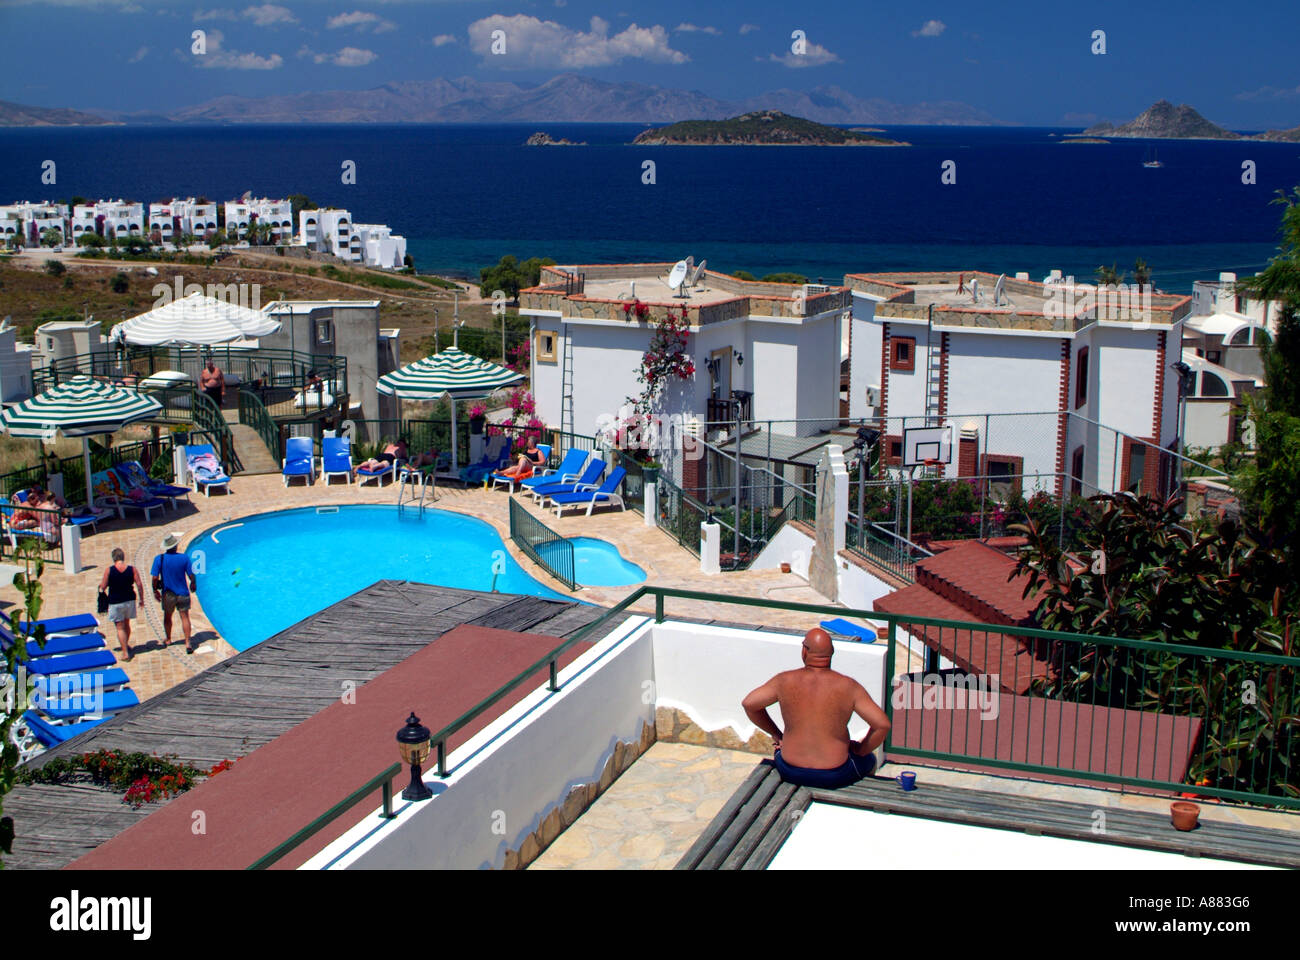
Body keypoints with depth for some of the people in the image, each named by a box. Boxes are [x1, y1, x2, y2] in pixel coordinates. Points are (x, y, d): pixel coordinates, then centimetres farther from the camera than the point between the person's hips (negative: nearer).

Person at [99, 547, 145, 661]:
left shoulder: (109, 570, -12)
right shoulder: (132, 569, -6)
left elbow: (103, 587, -8)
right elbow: (139, 585, -7)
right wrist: (141, 599, 5)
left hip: (115, 602, -3)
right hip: (129, 600, 3)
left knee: (120, 628, 2)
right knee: (127, 624, 23)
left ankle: (125, 653, -2)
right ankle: (126, 645, 41)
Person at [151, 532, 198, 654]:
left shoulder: (159, 559, -12)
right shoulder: (184, 558, -11)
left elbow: (155, 578, -12)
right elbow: (191, 576, -8)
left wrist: (155, 591, 3)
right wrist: (193, 584, 12)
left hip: (167, 594, 1)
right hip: (182, 593, -1)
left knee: (167, 617, 20)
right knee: (185, 617, 5)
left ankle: (168, 639, 37)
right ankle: (187, 643, -1)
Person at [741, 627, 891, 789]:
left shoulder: (785, 681, -11)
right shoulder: (848, 687, -16)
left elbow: (748, 703, -2)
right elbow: (882, 724, -17)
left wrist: (776, 735, 9)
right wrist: (860, 750, 0)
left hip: (790, 772, 2)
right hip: (834, 776, -2)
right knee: (869, 759, 30)